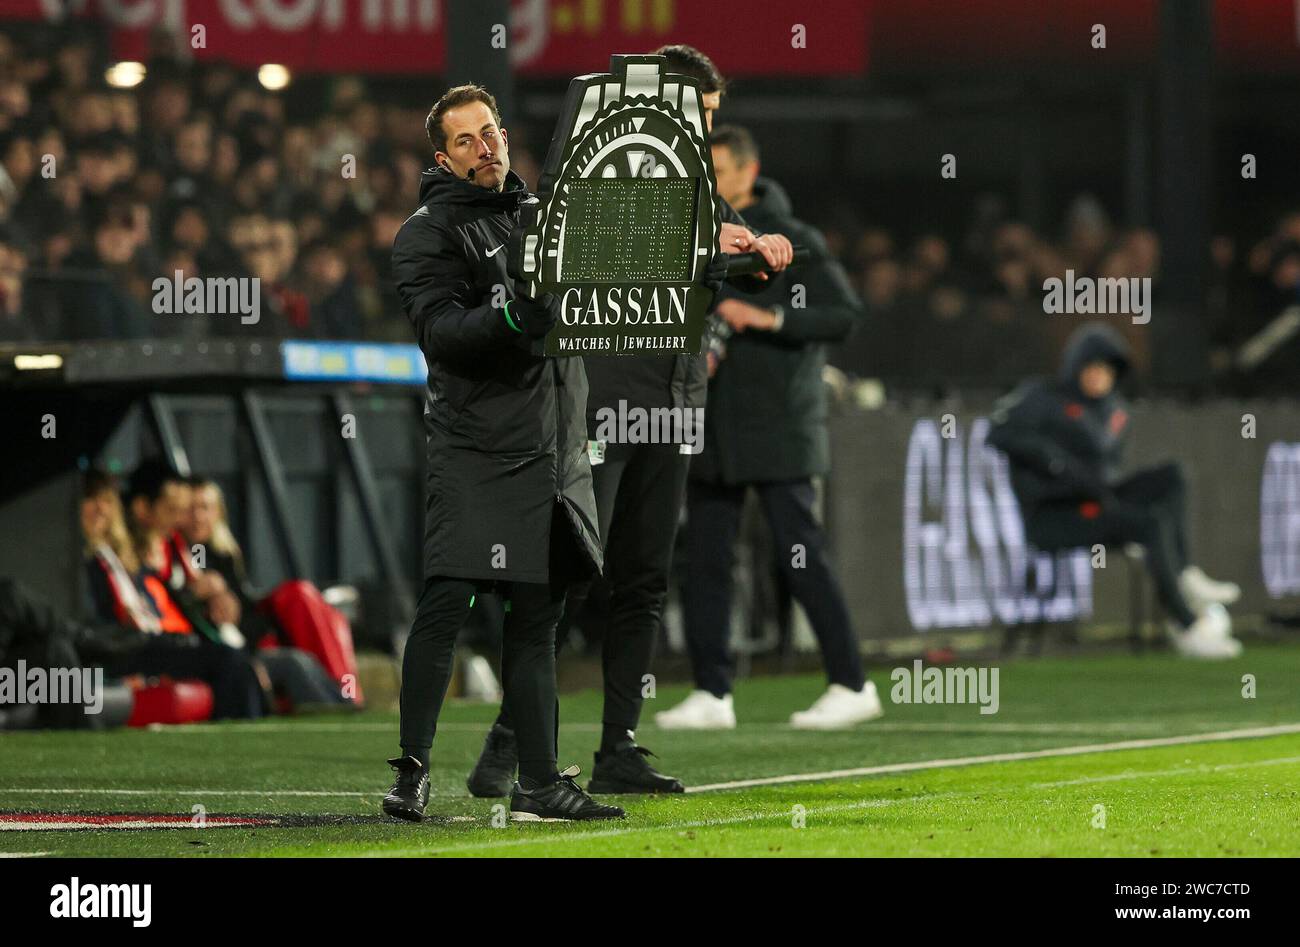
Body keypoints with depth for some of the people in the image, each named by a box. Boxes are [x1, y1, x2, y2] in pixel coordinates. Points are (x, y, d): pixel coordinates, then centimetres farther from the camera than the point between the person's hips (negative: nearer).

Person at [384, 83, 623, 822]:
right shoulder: (429, 234, -4)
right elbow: (440, 331, -17)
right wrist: (508, 318, -32)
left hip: (555, 452, 7)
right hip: (477, 450, -7)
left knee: (538, 616, 7)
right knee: (447, 603, -13)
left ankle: (541, 786, 8)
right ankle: (413, 773, -7)